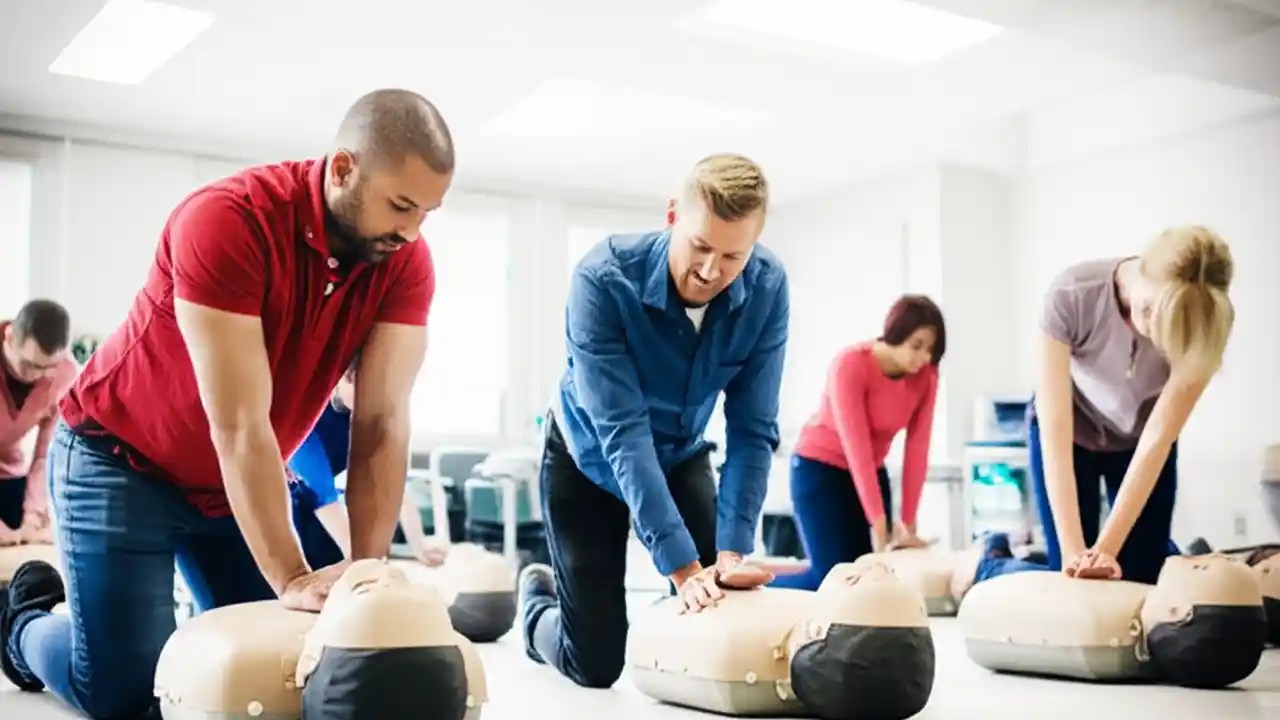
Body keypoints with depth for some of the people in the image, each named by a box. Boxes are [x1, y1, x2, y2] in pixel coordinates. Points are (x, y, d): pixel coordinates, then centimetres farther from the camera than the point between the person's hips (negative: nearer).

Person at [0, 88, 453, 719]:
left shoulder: (406, 262, -15)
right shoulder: (226, 221, -30)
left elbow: (383, 420, -18)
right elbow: (239, 424, -33)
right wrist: (293, 578, -35)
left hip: (241, 479, 5)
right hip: (122, 459, -5)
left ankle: (183, 625, 31)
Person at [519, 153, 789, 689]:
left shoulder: (767, 288, -23)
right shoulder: (603, 278, -34)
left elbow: (752, 430, -20)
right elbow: (622, 430, -36)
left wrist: (731, 552, -29)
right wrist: (681, 566, -40)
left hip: (682, 458, 4)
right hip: (589, 458, -3)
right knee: (596, 665, -2)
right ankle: (537, 598, 32)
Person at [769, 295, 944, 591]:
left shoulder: (925, 375, -11)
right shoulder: (850, 364, -26)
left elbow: (917, 448, -12)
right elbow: (856, 446, -29)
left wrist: (908, 522, -15)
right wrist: (877, 524, -31)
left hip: (872, 472, 6)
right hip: (819, 467, -6)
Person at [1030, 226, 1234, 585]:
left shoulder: (1206, 324, -31)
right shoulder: (1070, 295, -36)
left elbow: (1158, 438, -28)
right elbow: (1054, 428, -35)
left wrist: (1106, 547, -33)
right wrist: (1072, 548, -39)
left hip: (1140, 437, 2)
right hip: (1072, 431, -1)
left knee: (1142, 574, -2)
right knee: (1070, 575, -9)